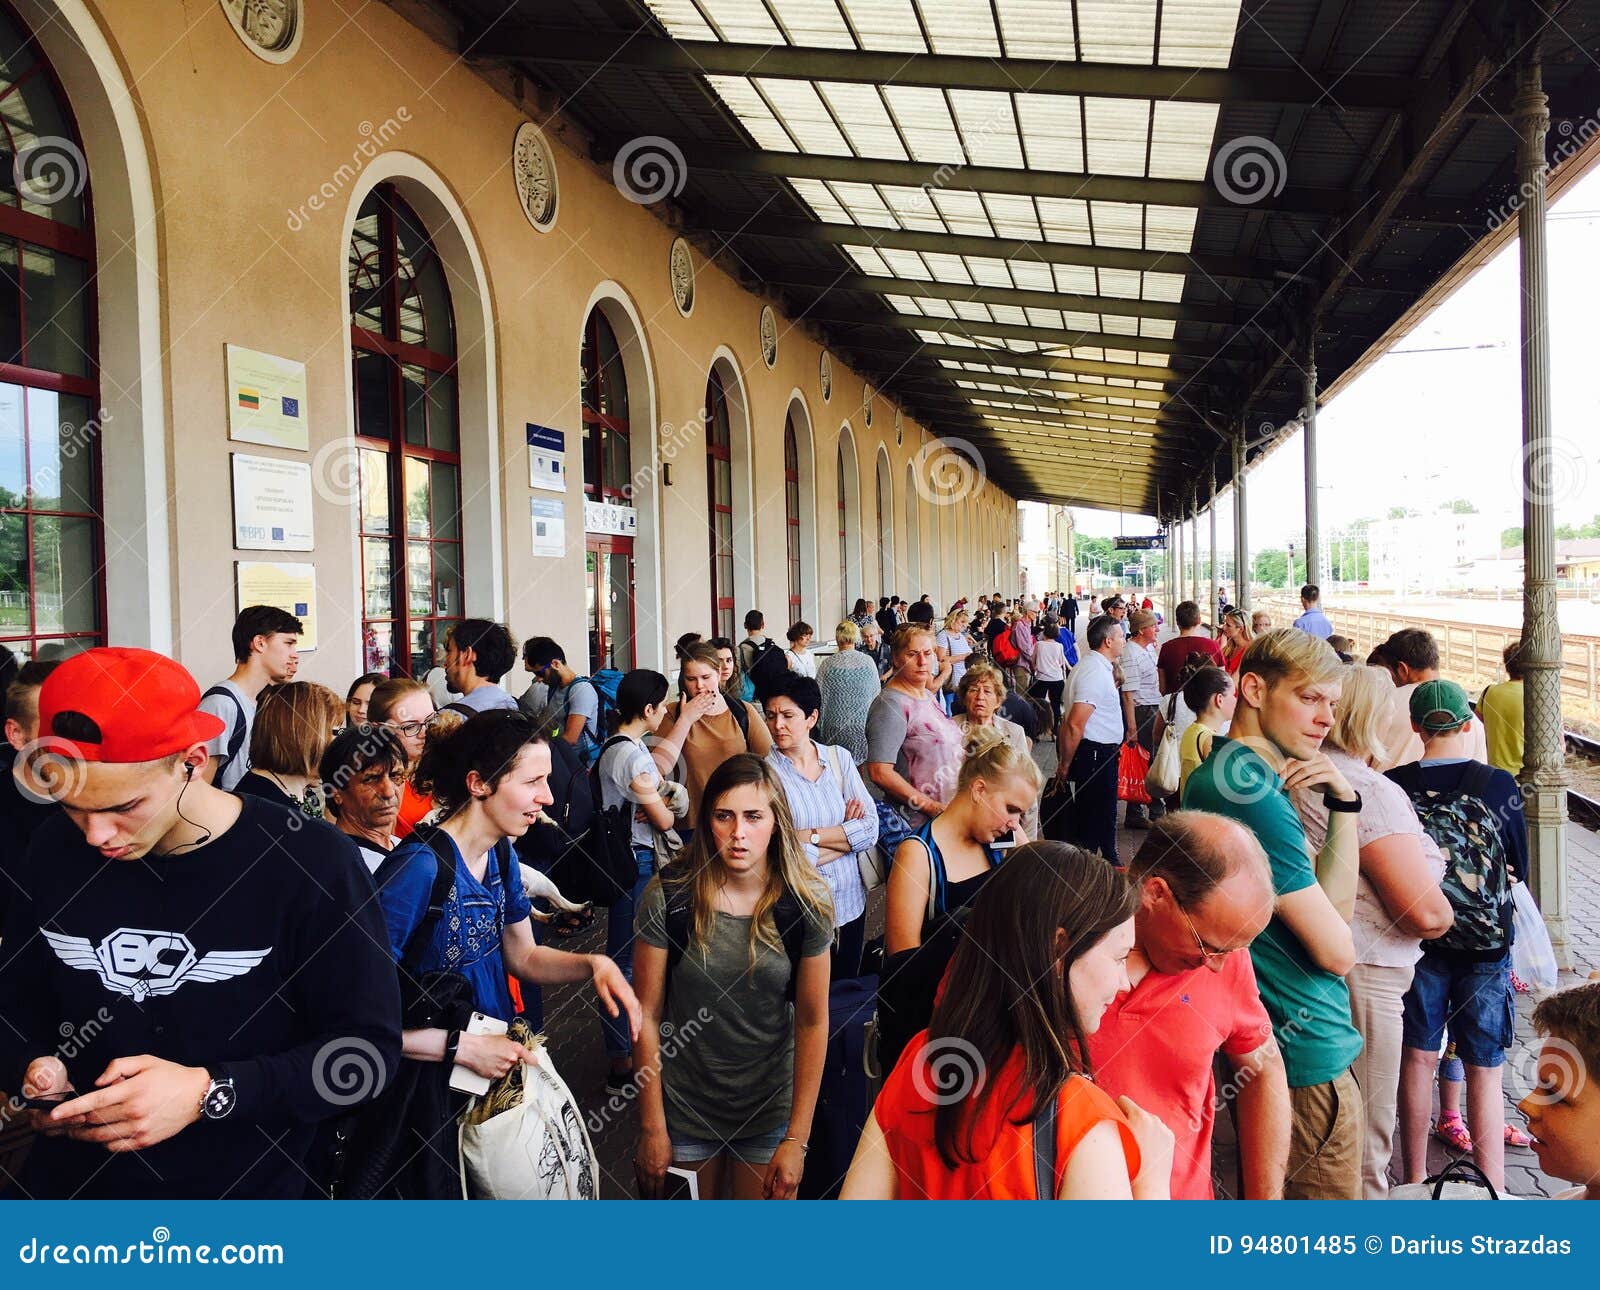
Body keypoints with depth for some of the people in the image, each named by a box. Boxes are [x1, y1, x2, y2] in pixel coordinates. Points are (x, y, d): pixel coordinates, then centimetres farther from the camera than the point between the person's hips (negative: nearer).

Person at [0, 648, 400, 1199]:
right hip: (68, 1183, 4)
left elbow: (368, 1049, -18)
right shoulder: (55, 849, -6)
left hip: (244, 1190, -4)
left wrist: (209, 1094, -29)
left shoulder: (310, 864, -21)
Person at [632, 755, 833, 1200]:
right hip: (684, 1110, 0)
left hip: (771, 1110, 0)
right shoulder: (668, 897, -15)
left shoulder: (806, 905, -12)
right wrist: (652, 1128, -6)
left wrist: (797, 1139, -7)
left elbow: (813, 1022, -7)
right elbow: (647, 1017, -9)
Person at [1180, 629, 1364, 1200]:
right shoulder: (1257, 795, -24)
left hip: (1259, 1043, 10)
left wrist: (1344, 803, -6)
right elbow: (1337, 951, -19)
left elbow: (1335, 907, 7)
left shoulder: (1218, 775, 7)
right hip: (1308, 1052, -10)